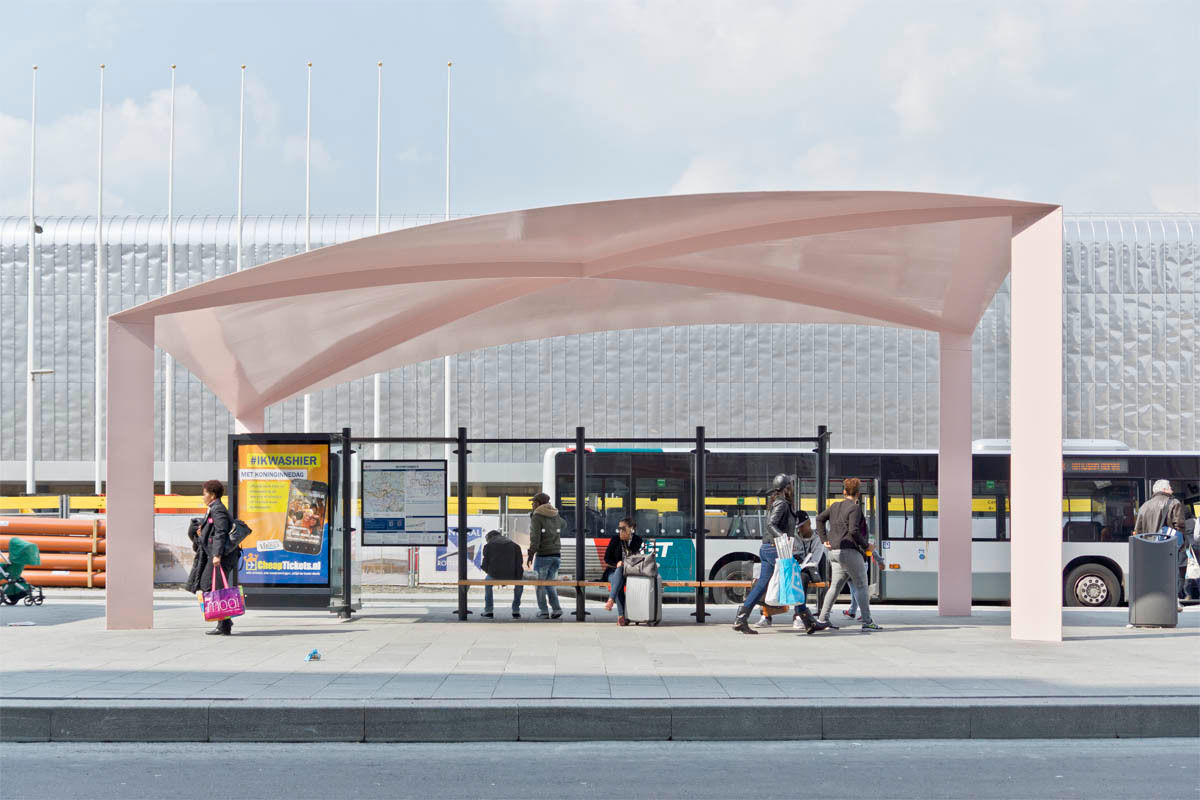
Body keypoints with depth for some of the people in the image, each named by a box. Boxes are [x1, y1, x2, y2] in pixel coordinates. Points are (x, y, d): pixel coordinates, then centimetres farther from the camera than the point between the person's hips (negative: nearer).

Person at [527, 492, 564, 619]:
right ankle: (556, 608, 0)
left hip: (543, 555, -6)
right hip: (556, 554, 6)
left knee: (540, 584, 6)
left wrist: (531, 554, -13)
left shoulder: (537, 517, -8)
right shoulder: (556, 516, 11)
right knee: (549, 583, 14)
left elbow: (535, 538, -16)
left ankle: (544, 612, 4)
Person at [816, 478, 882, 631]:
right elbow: (853, 531, -20)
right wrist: (866, 545, -8)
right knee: (862, 586, -2)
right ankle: (867, 622, -2)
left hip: (834, 551, 8)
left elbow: (820, 518, 20)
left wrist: (825, 539, 19)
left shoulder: (835, 506, 13)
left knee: (835, 586, 12)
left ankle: (822, 619, 10)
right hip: (849, 551, -8)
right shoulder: (854, 508, -11)